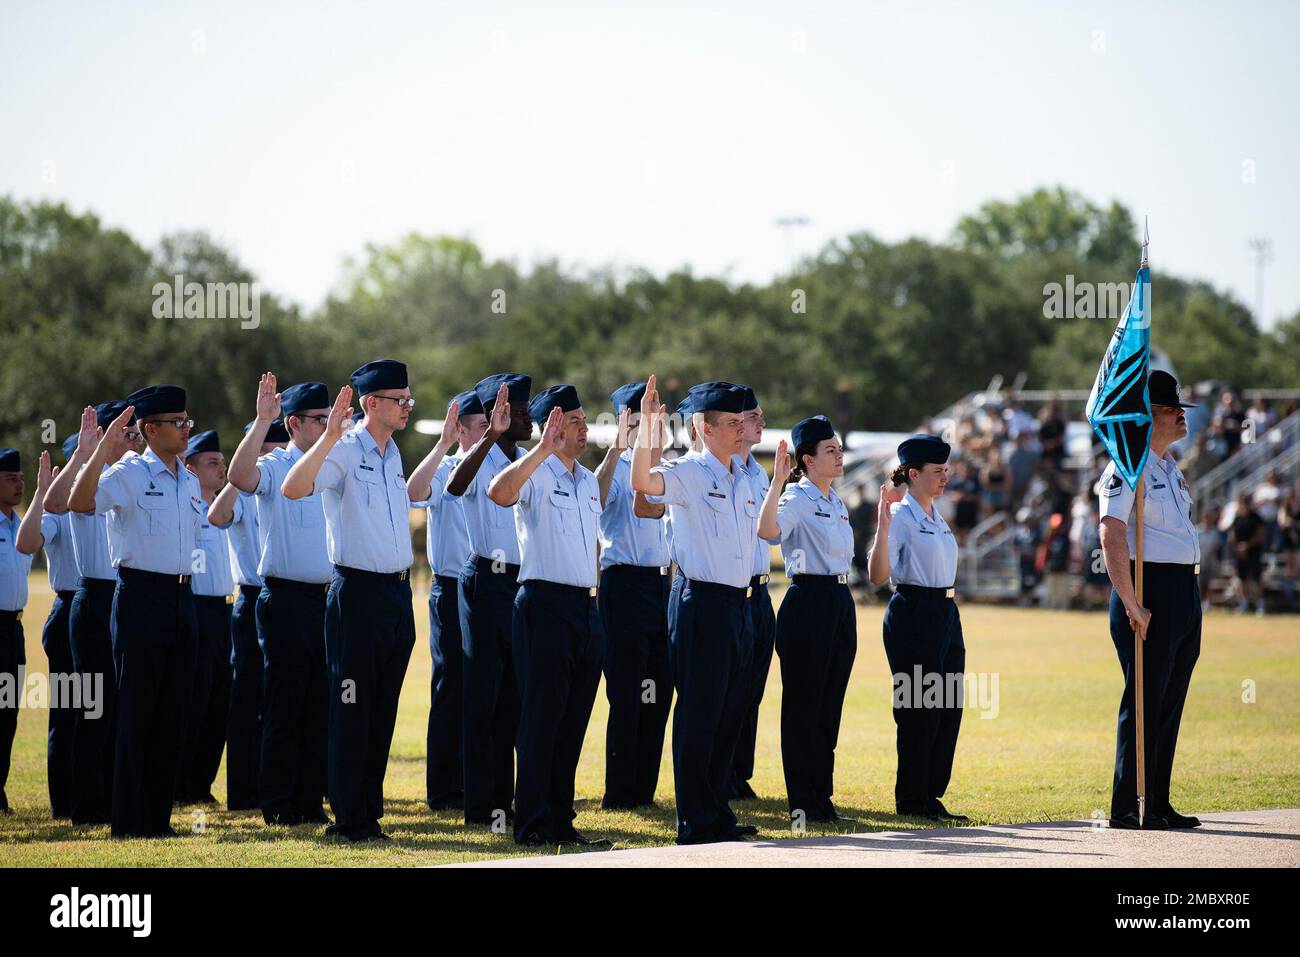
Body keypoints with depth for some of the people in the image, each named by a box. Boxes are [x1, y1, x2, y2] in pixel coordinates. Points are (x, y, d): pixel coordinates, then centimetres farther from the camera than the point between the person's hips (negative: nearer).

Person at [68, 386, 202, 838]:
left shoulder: (189, 482, 15)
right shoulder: (130, 474, -7)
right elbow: (79, 502, -26)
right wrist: (102, 449, -33)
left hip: (182, 596, 7)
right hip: (141, 594, -7)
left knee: (172, 716, 8)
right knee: (136, 715, -4)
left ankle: (158, 818, 15)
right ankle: (130, 822, 0)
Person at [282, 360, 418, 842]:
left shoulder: (392, 454, 14)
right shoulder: (344, 451, -11)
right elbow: (292, 488, -27)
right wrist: (329, 436, -34)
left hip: (397, 590, 8)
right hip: (357, 590, -8)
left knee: (383, 710, 10)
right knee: (352, 708, -4)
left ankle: (369, 811, 16)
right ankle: (350, 819, -1)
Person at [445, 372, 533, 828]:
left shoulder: (527, 462, 14)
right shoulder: (480, 460, -8)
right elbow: (455, 486, -33)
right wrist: (490, 437, -41)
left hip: (523, 582, 7)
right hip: (487, 581, -7)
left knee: (512, 696, 10)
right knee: (483, 694, -3)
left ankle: (504, 798, 16)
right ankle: (480, 805, 0)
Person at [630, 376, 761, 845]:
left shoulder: (743, 480, 15)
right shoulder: (687, 472, -8)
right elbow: (642, 481, -30)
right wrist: (646, 428, -36)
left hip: (738, 604, 8)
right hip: (701, 603, -8)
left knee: (730, 714, 12)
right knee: (699, 714, -5)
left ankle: (718, 813, 21)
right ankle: (695, 821, 0)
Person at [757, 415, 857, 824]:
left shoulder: (836, 504, 17)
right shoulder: (796, 498, -9)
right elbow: (767, 530, -31)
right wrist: (777, 481, -38)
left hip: (840, 603, 8)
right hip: (808, 603, -8)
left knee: (829, 707, 10)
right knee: (803, 704, -3)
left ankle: (822, 799, 14)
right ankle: (802, 803, 0)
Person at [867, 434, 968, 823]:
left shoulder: (935, 515, 15)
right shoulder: (900, 515, -11)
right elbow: (878, 574, -20)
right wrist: (882, 525, -32)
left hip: (945, 614, 9)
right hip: (913, 614, -9)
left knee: (948, 709, 8)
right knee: (919, 710, -5)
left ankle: (930, 796, 14)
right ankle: (911, 801, 4)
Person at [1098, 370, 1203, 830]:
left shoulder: (1170, 468, 19)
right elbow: (1112, 536, -20)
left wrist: (1190, 593, 15)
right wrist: (1131, 604, -25)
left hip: (1185, 590, 9)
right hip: (1150, 590, -9)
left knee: (1170, 703, 10)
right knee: (1144, 701, -8)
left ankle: (1158, 804, 15)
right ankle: (1126, 808, -5)